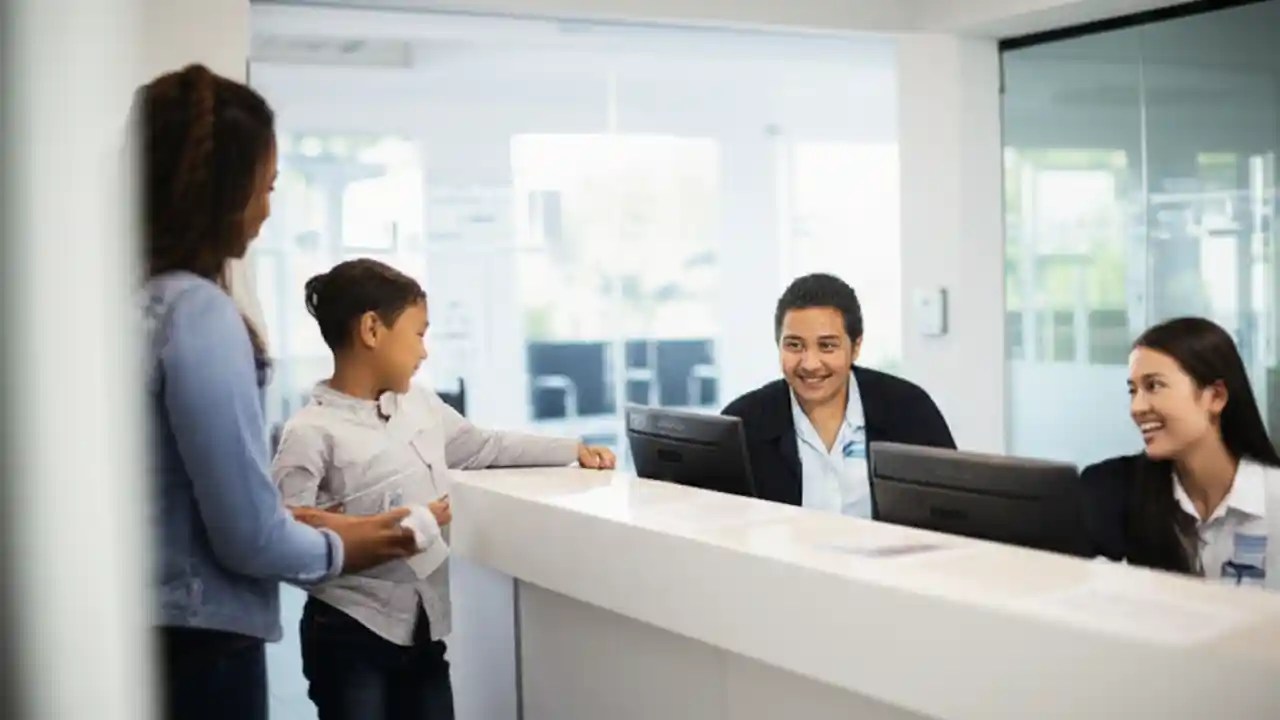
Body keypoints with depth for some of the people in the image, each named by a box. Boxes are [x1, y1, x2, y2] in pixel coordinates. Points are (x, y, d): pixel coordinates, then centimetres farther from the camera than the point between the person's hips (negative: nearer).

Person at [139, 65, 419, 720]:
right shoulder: (197, 311, -19)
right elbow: (249, 538, -18)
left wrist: (291, 519, 13)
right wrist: (337, 549, 0)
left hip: (140, 632, 8)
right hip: (196, 647, -8)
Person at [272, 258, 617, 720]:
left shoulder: (420, 405, 6)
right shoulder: (312, 433, -16)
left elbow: (484, 447, 20)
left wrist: (572, 450, 17)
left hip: (424, 630, 7)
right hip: (351, 636, -7)